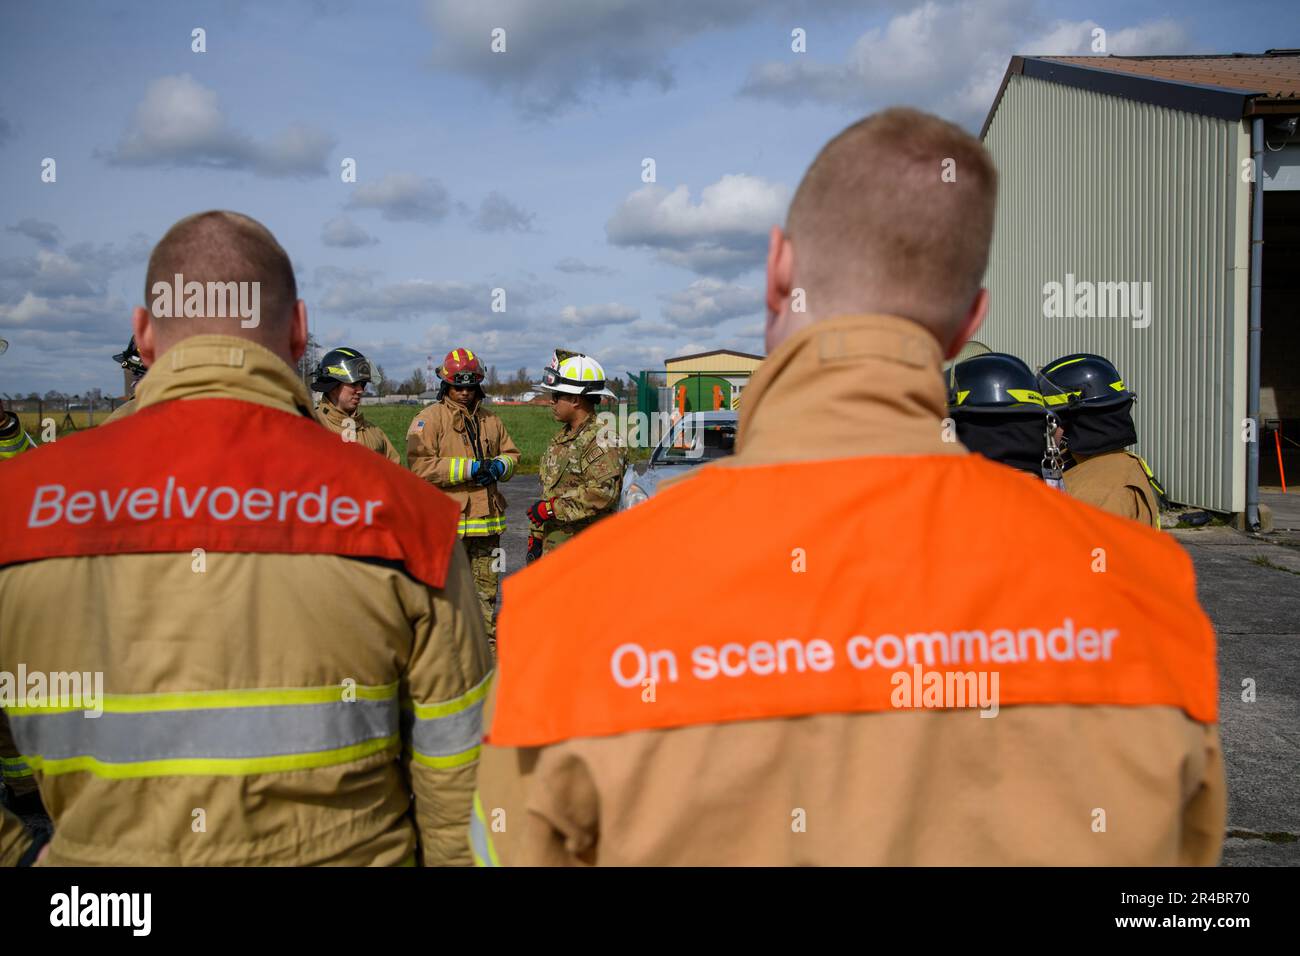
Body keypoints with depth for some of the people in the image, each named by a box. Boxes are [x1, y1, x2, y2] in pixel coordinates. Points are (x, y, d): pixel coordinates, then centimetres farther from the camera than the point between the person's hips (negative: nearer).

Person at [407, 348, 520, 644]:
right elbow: (421, 466, -16)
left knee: (486, 590, 16)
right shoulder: (429, 420, -5)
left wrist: (498, 466, -3)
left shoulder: (490, 420, 14)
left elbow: (512, 454, 22)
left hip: (486, 518, 6)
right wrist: (470, 468, -18)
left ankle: (488, 643, 28)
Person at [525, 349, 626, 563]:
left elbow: (603, 492, -29)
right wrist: (535, 538, 21)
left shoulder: (601, 440, -14)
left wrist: (551, 507, -22)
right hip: (553, 548, 9)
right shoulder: (560, 439, 18)